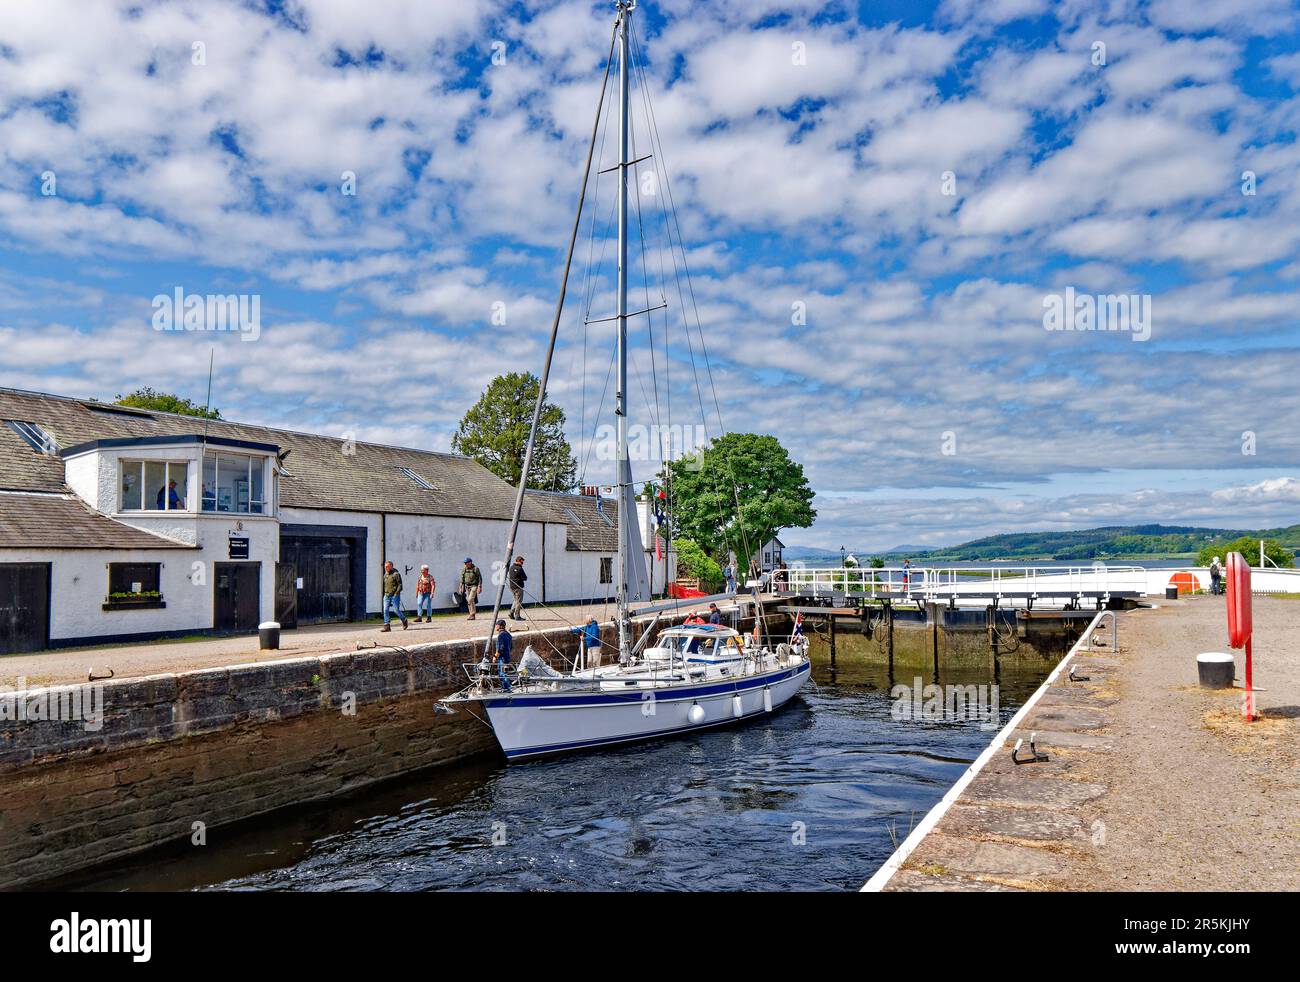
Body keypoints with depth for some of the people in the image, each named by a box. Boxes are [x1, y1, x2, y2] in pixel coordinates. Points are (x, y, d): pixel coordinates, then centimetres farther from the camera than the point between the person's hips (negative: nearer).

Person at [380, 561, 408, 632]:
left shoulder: (396, 574, -8)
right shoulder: (385, 575, 13)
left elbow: (400, 585, -10)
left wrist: (396, 593, -16)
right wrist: (385, 593, 15)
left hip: (395, 595, -6)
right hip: (387, 596, 6)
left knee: (396, 610, -4)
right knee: (385, 610, -4)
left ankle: (404, 621, 19)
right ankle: (386, 626, -4)